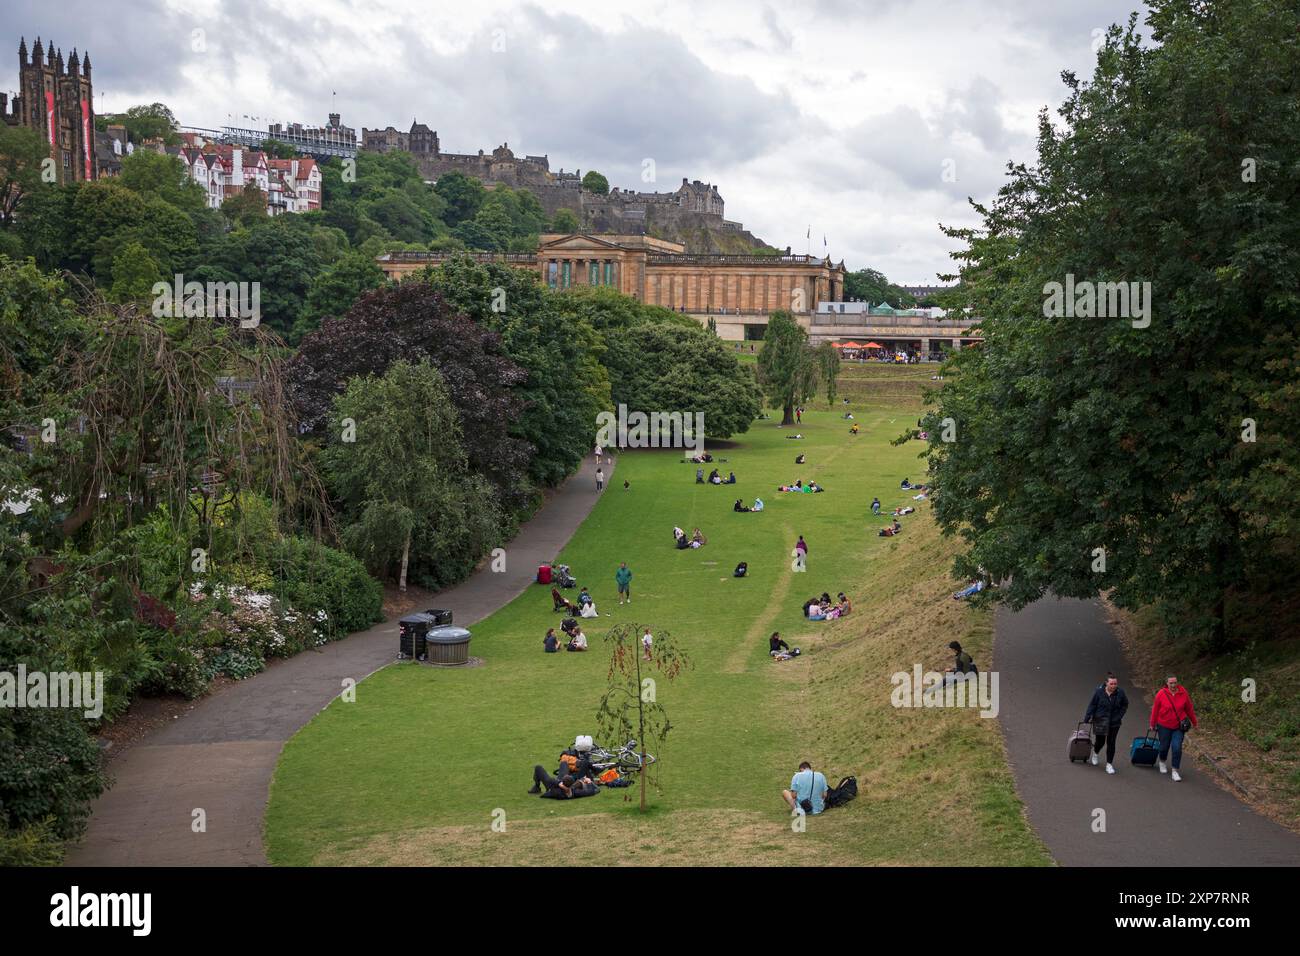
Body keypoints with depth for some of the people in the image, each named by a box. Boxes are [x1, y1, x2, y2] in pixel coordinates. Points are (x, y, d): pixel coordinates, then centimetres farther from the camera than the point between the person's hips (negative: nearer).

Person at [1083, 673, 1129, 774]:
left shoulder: (1120, 693, -6)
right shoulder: (1099, 692, -12)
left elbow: (1125, 705, 11)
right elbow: (1092, 705, -6)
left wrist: (1119, 715, 1)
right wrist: (1087, 718, -7)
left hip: (1114, 723, 1)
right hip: (1100, 721, -1)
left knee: (1111, 743, 2)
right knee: (1100, 741, 8)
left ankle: (1109, 764, 11)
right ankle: (1095, 753, 42)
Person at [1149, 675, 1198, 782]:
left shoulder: (1183, 693, -7)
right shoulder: (1161, 694, -13)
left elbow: (1189, 709, 6)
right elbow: (1155, 710, -2)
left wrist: (1194, 722, 16)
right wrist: (1153, 724, 5)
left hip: (1179, 727, 0)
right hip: (1164, 726, 0)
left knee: (1177, 748, -8)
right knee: (1164, 746, 13)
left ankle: (1175, 771, 1)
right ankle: (1162, 762, 44)